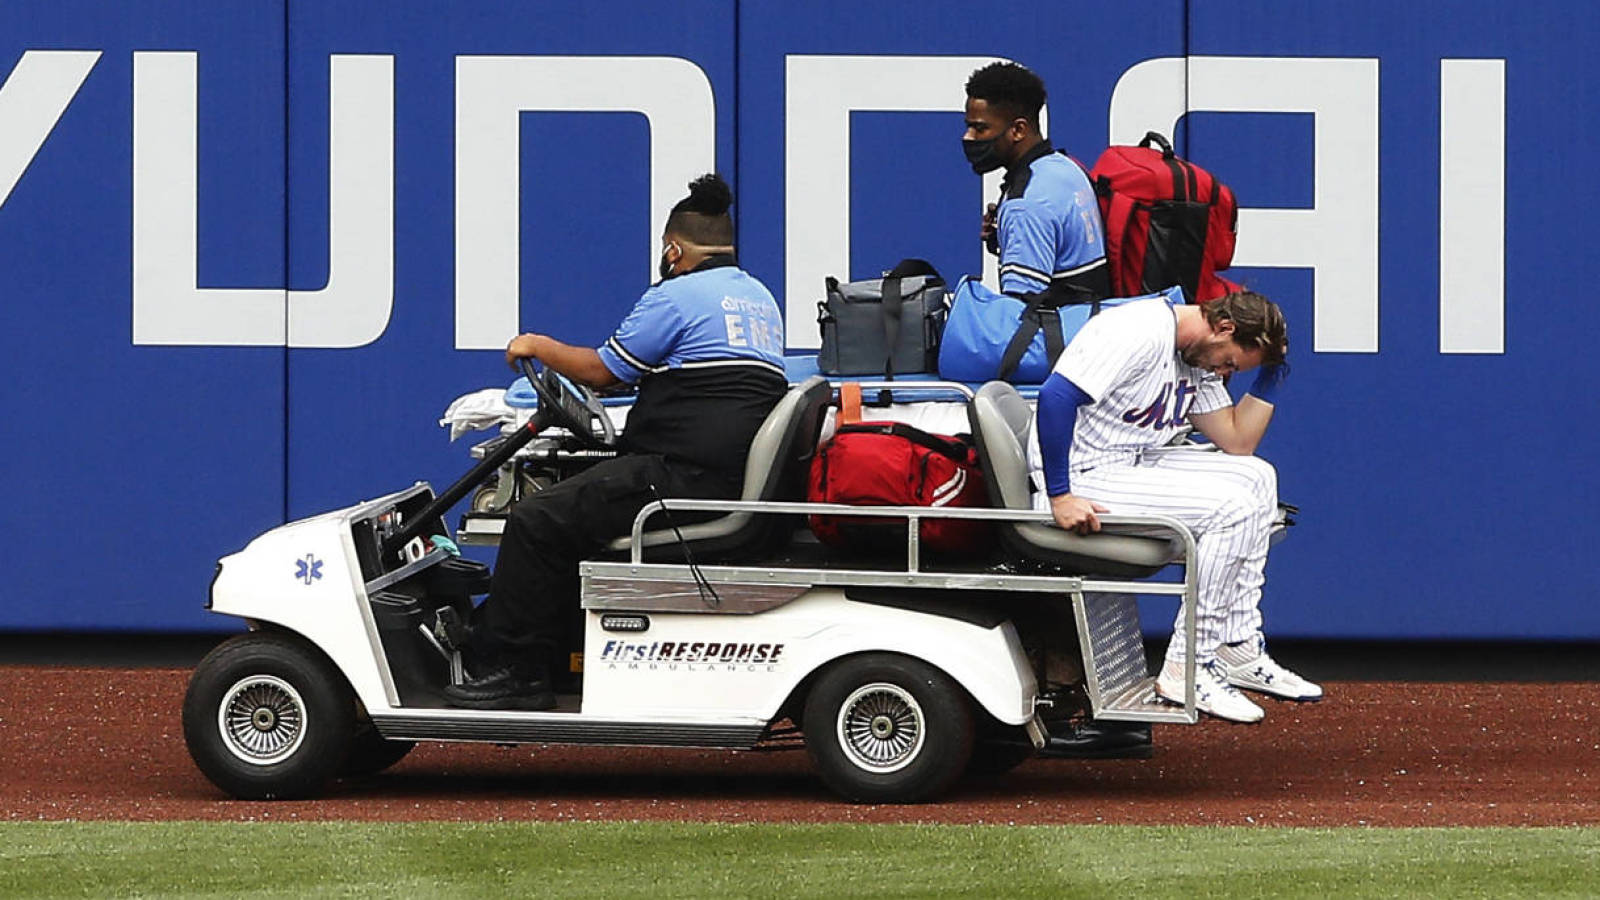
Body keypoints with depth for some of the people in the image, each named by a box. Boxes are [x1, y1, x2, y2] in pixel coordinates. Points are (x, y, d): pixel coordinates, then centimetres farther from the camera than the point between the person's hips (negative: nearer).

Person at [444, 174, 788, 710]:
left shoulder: (676, 296, -6)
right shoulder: (762, 300, 20)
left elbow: (602, 371, -2)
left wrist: (539, 347, 14)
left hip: (691, 474, -10)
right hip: (744, 480, 10)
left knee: (538, 523, -9)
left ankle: (514, 673, -10)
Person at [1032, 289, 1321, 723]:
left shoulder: (1198, 361, 12)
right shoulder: (1141, 332, -20)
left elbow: (1238, 442, 15)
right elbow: (1056, 396, -28)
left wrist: (1271, 372, 4)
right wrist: (1061, 497, -29)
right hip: (1082, 480, -11)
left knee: (1257, 477, 10)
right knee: (1230, 505, -18)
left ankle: (1237, 650, 10)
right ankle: (1186, 669, -13)